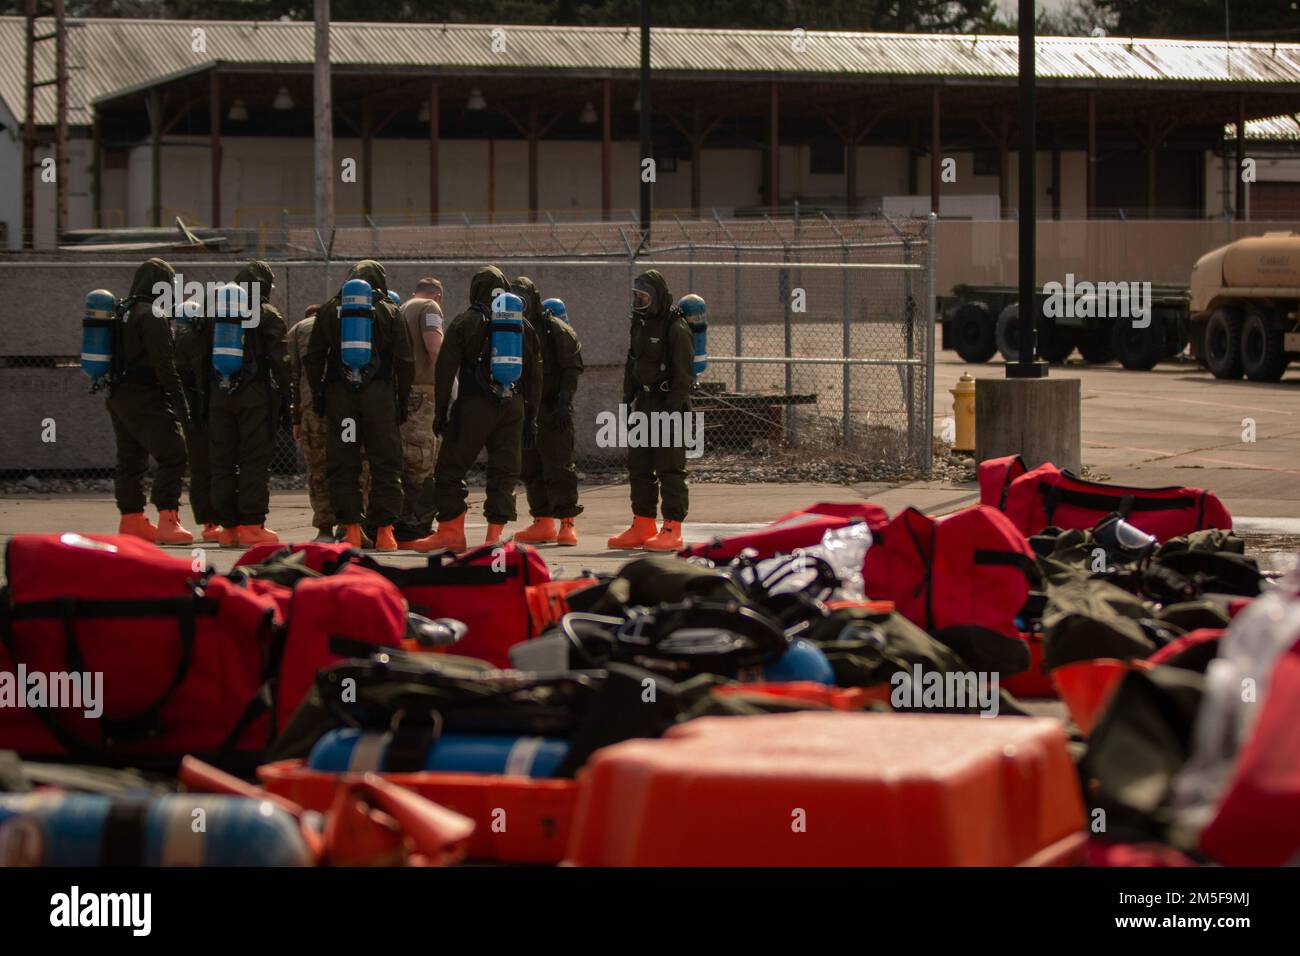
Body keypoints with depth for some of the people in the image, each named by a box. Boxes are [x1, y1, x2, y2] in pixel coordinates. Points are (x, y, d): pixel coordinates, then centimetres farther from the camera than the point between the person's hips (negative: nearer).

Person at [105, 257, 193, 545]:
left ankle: (131, 520, 16)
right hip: (145, 398, -9)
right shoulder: (154, 315, -12)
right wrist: (180, 402, -17)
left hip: (118, 396, 9)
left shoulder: (121, 312, 16)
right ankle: (167, 521, -17)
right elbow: (164, 364, -18)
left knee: (130, 460, 14)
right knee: (172, 456, -10)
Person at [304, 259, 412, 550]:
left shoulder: (329, 310, 8)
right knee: (385, 463, 3)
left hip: (339, 394, 1)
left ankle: (351, 529, -1)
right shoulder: (389, 312, 4)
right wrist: (403, 398, 9)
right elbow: (404, 361, 2)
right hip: (379, 394, -1)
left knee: (342, 464, 5)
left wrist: (317, 392, 13)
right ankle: (384, 530, -2)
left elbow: (313, 357, 7)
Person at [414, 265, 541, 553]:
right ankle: (495, 534, -2)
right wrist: (531, 418, 18)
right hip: (512, 408, 4)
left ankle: (451, 531, 7)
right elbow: (534, 376, 13)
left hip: (474, 406, -4)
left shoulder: (465, 322, -1)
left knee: (450, 468, 6)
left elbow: (445, 370, -5)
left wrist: (441, 411, -1)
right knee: (504, 473, 5)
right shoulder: (523, 326, 12)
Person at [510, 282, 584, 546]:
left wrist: (563, 403, -18)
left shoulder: (556, 330, -6)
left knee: (558, 468, -8)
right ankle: (543, 523, 13)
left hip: (552, 411, -7)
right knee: (531, 470, 7)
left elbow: (571, 369, -9)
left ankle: (567, 524, -7)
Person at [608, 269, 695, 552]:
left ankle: (672, 529, -7)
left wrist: (673, 407, -20)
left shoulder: (675, 328, -12)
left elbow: (684, 372, -15)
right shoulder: (640, 324, 15)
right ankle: (643, 526, 17)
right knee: (639, 465, 10)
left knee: (670, 469, -8)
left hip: (670, 404, -9)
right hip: (645, 405, 9)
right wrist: (627, 398, 16)